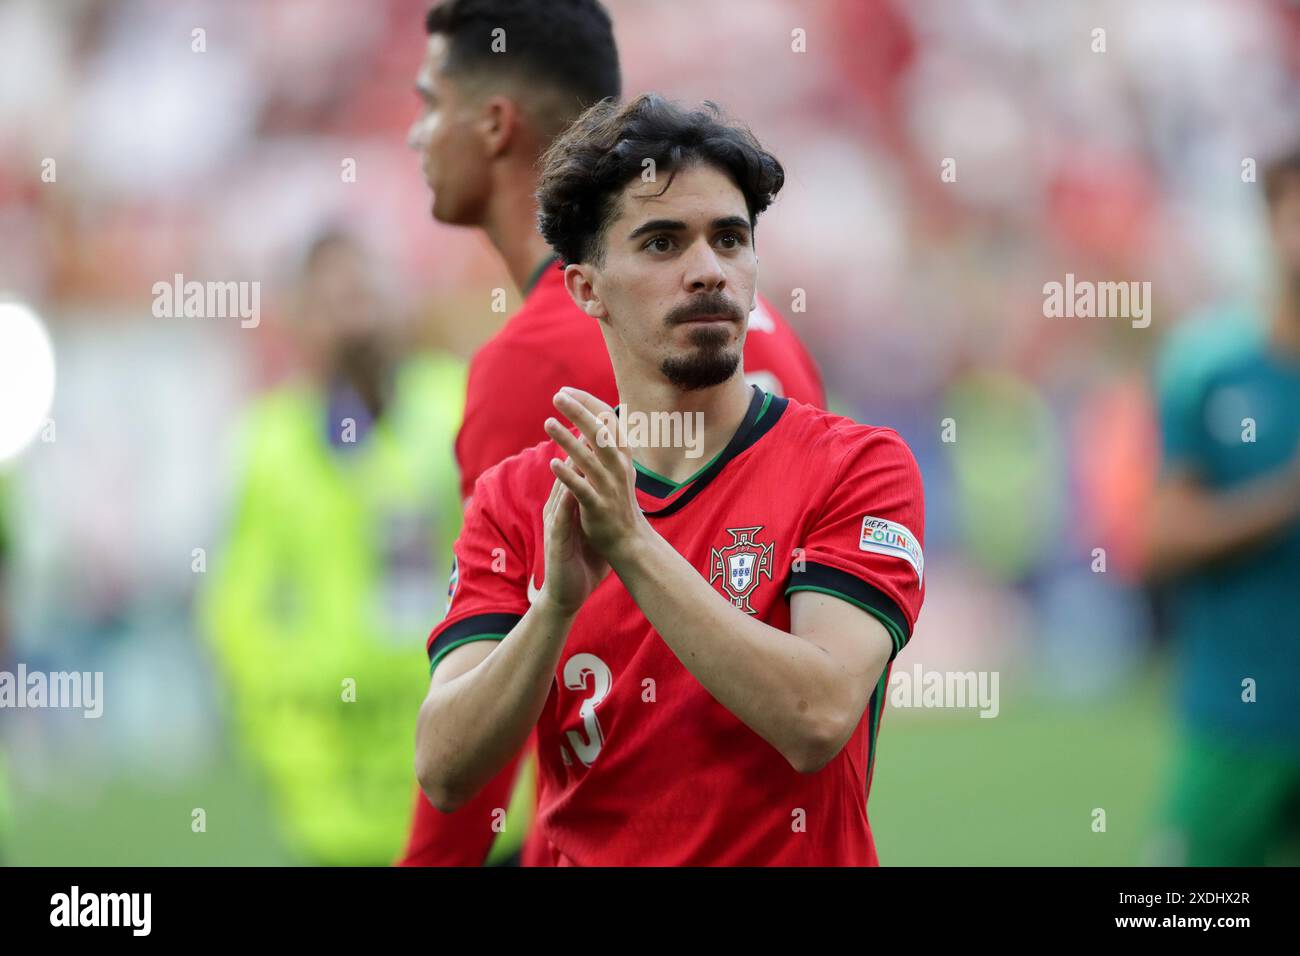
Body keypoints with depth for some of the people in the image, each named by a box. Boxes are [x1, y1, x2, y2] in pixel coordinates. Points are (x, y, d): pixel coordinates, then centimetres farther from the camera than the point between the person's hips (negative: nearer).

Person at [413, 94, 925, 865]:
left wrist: (634, 547, -19)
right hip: (580, 853, 1)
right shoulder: (518, 498, 7)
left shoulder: (860, 466, 0)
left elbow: (817, 720, -14)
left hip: (795, 852, -1)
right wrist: (559, 600, -17)